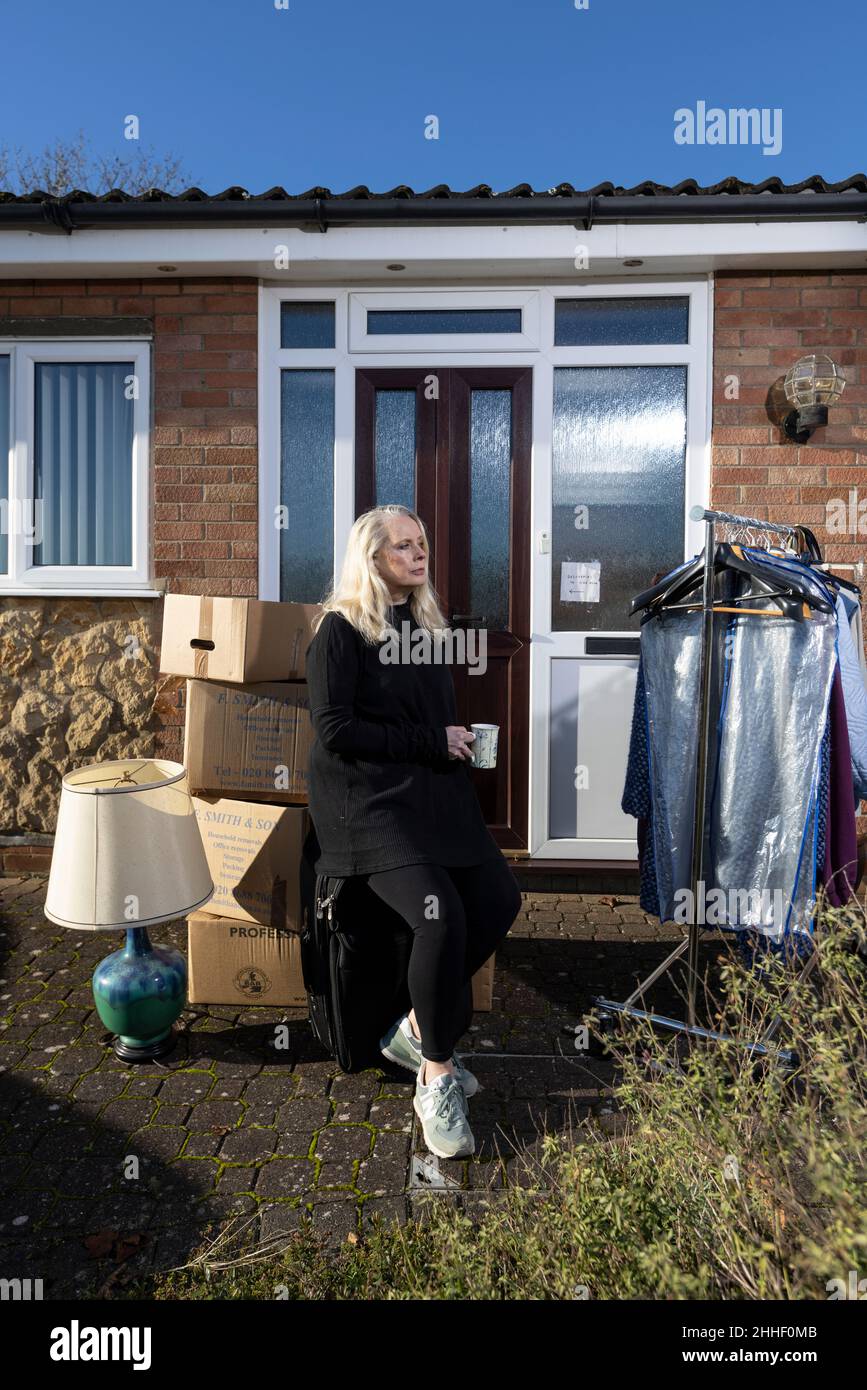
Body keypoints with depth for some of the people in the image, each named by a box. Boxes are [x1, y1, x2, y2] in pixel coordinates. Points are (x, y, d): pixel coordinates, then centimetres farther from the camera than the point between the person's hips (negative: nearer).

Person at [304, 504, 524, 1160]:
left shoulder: (429, 624, 17)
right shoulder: (341, 627, -5)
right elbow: (334, 731, -14)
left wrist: (458, 740, 2)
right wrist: (432, 742, -13)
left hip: (435, 788, 8)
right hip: (368, 798, -7)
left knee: (500, 899, -8)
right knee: (441, 916, -24)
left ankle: (419, 1029, 11)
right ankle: (436, 1078, -2)